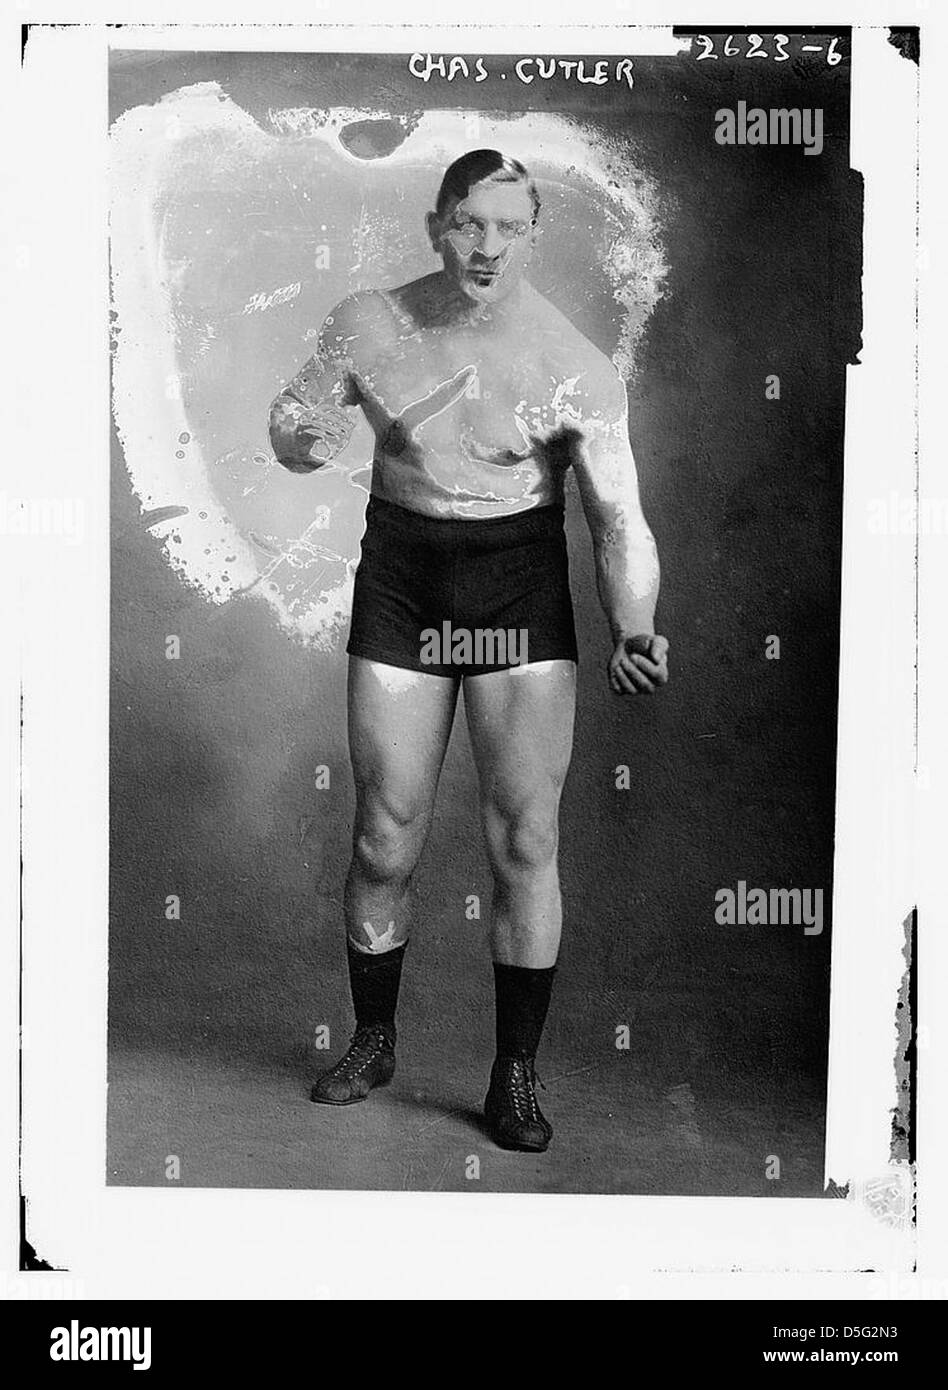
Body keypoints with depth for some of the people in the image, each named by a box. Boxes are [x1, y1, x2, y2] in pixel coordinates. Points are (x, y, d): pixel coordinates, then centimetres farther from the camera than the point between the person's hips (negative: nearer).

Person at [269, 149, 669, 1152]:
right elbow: (288, 433, 8)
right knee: (385, 838, 5)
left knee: (524, 837, -5)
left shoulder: (574, 365, -9)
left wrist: (633, 633, -26)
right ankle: (373, 1042, 28)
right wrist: (313, 432, -16)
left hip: (521, 586, -1)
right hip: (399, 578, 2)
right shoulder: (368, 324, -2)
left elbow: (618, 515, -12)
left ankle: (516, 1077, 13)